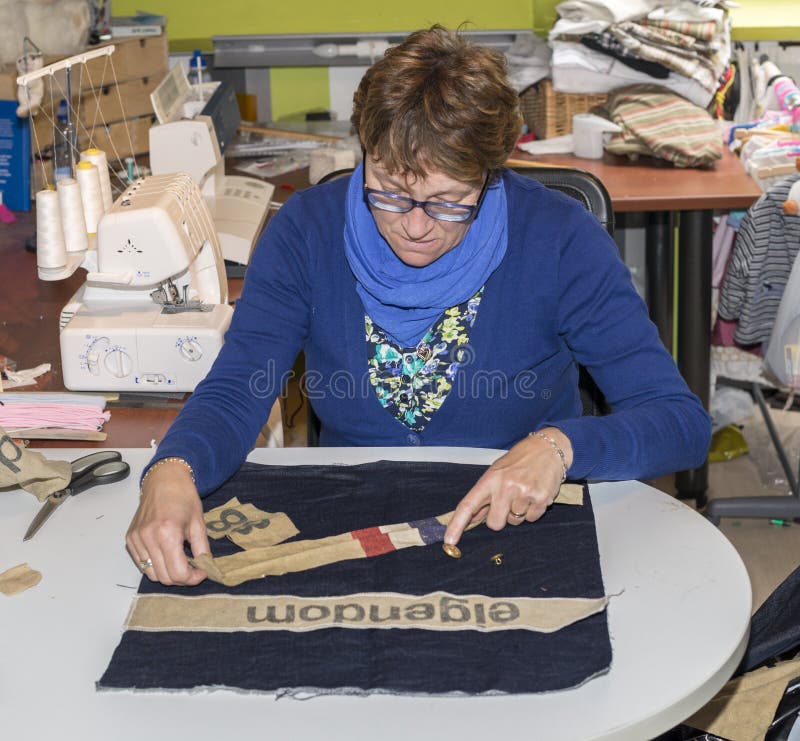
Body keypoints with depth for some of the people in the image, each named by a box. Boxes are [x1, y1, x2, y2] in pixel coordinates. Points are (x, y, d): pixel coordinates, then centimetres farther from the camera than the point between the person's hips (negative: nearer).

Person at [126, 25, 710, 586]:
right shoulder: (308, 229, -6)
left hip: (519, 533, 0)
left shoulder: (559, 239, -12)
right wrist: (172, 471, -34)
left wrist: (559, 446, -30)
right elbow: (233, 394, -11)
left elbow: (683, 420, -11)